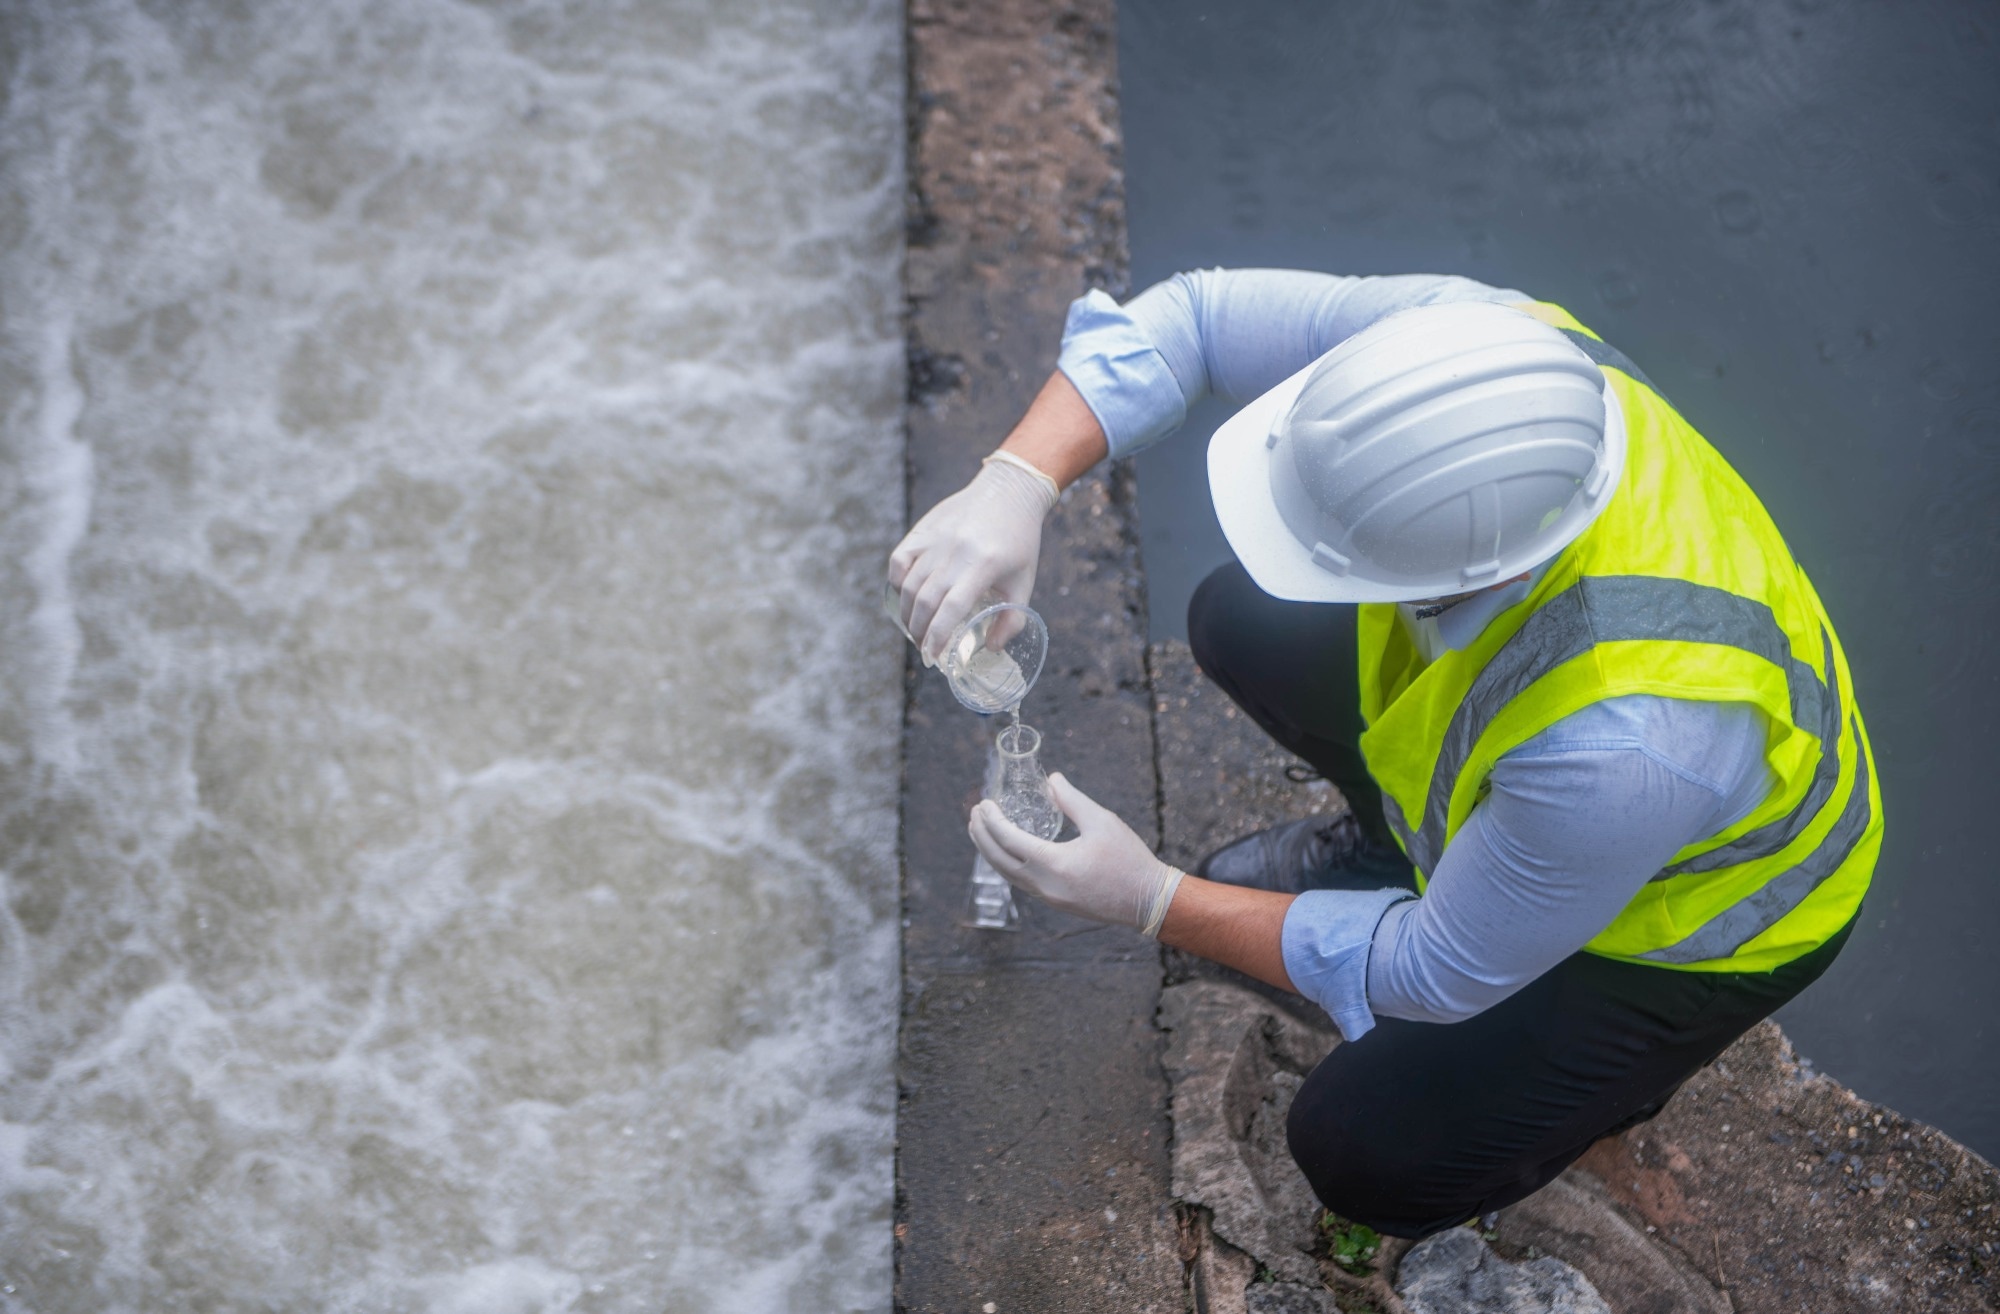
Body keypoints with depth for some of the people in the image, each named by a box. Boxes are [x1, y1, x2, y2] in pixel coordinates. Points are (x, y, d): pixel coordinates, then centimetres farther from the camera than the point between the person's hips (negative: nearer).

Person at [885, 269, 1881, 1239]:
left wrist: (1151, 901, -26)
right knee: (1240, 623, -2)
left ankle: (1615, 1047, 16)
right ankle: (1393, 842, 23)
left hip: (1688, 903, -6)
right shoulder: (1478, 348, -33)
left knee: (1370, 1156, -13)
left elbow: (1440, 976, -28)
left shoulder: (1625, 744, -46)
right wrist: (1014, 483, -39)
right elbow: (1192, 314, -22)